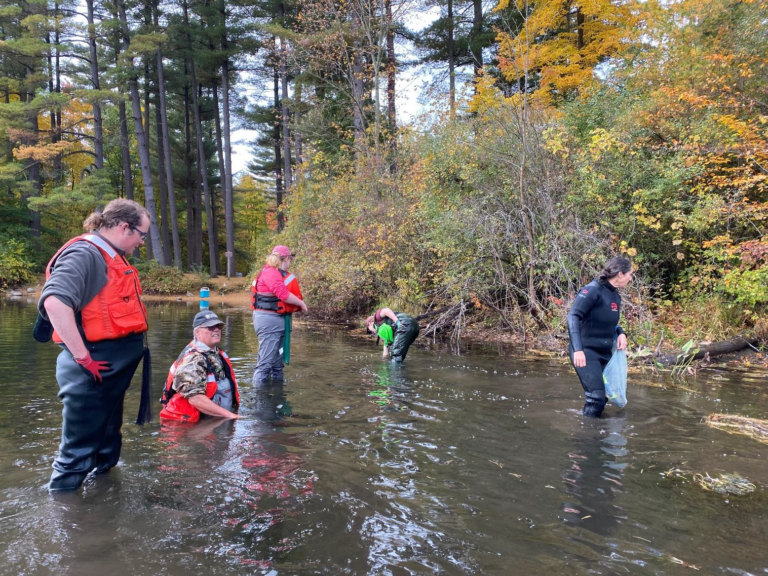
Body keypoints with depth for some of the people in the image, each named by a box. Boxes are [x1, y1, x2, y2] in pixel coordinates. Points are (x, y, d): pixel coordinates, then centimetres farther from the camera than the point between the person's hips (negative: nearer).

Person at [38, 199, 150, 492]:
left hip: (115, 369, 10)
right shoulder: (84, 253, -16)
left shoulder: (111, 257, 14)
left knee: (107, 443, 22)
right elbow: (54, 301, -31)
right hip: (93, 372, -10)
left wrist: (132, 349, 16)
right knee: (79, 451, 2)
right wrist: (82, 357, -27)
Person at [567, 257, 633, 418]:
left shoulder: (616, 296, 9)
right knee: (596, 397, -15)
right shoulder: (593, 289, -15)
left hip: (605, 353, 9)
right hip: (586, 352, -8)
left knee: (604, 396, 12)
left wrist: (620, 333, -1)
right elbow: (573, 316, -23)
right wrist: (578, 349, -32)